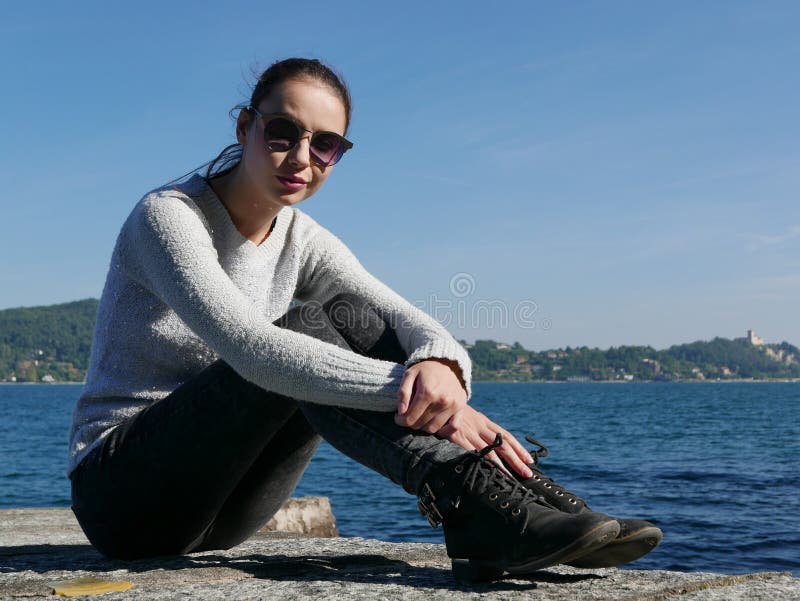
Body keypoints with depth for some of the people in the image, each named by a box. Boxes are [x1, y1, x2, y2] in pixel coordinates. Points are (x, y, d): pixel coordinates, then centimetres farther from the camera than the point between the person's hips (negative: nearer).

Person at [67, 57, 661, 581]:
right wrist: (409, 392, -42)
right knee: (300, 330, -29)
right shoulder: (167, 217, -17)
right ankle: (472, 503, -42)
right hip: (121, 491, -5)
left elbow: (415, 322, -12)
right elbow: (248, 346, -34)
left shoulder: (304, 243, 3)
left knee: (350, 318, -17)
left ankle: (515, 486, -28)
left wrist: (440, 365, -38)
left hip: (219, 505, 5)